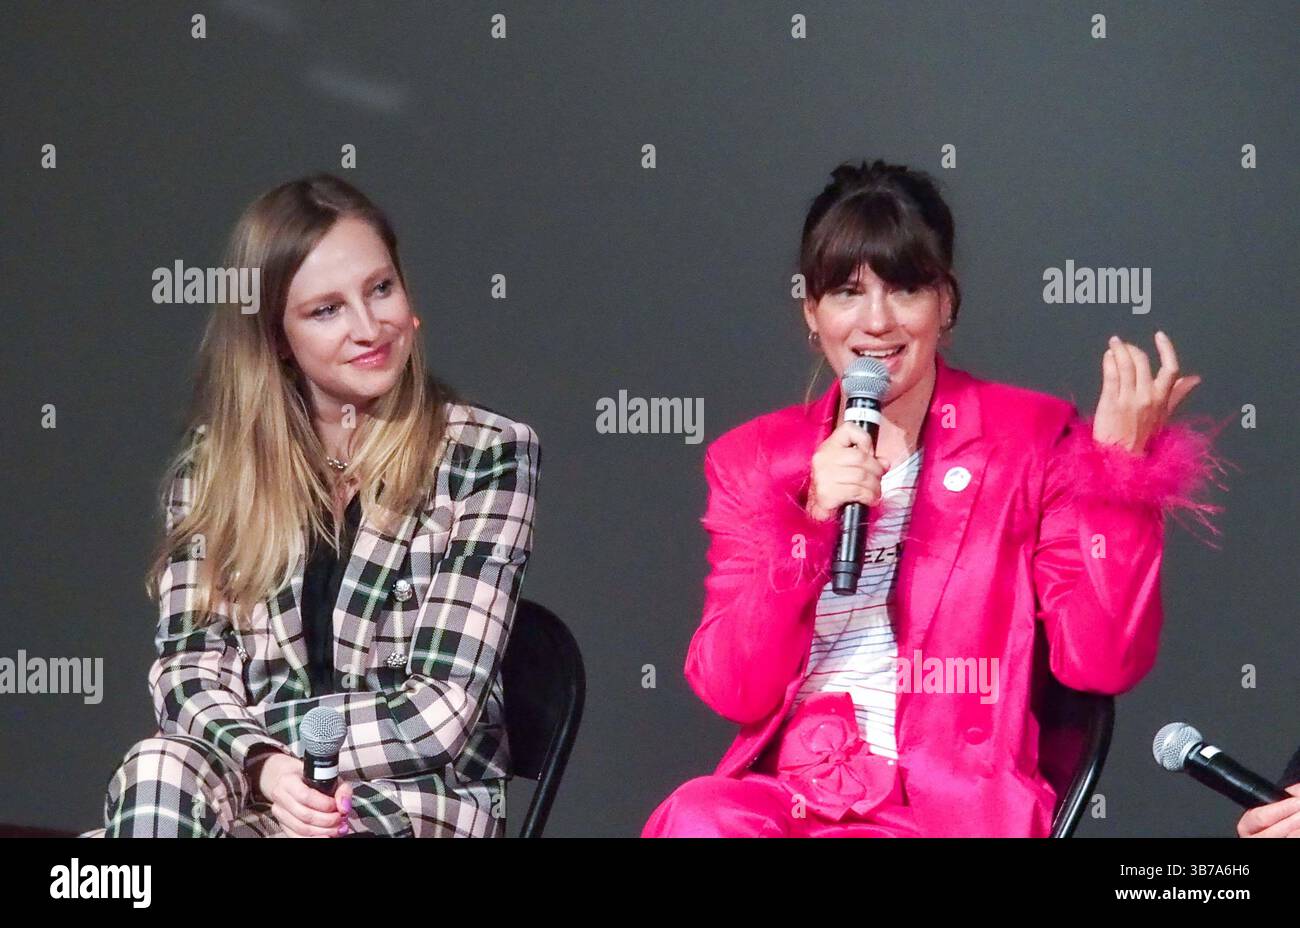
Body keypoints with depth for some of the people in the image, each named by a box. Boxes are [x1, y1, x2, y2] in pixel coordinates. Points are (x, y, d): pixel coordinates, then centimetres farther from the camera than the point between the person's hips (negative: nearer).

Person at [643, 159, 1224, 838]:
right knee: (695, 819, -32)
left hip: (956, 806, -3)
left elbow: (1101, 663, -5)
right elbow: (732, 691, 2)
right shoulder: (753, 460, 11)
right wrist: (810, 524, -10)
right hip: (789, 793, 3)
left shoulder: (1033, 439, 4)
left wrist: (1121, 464, -12)